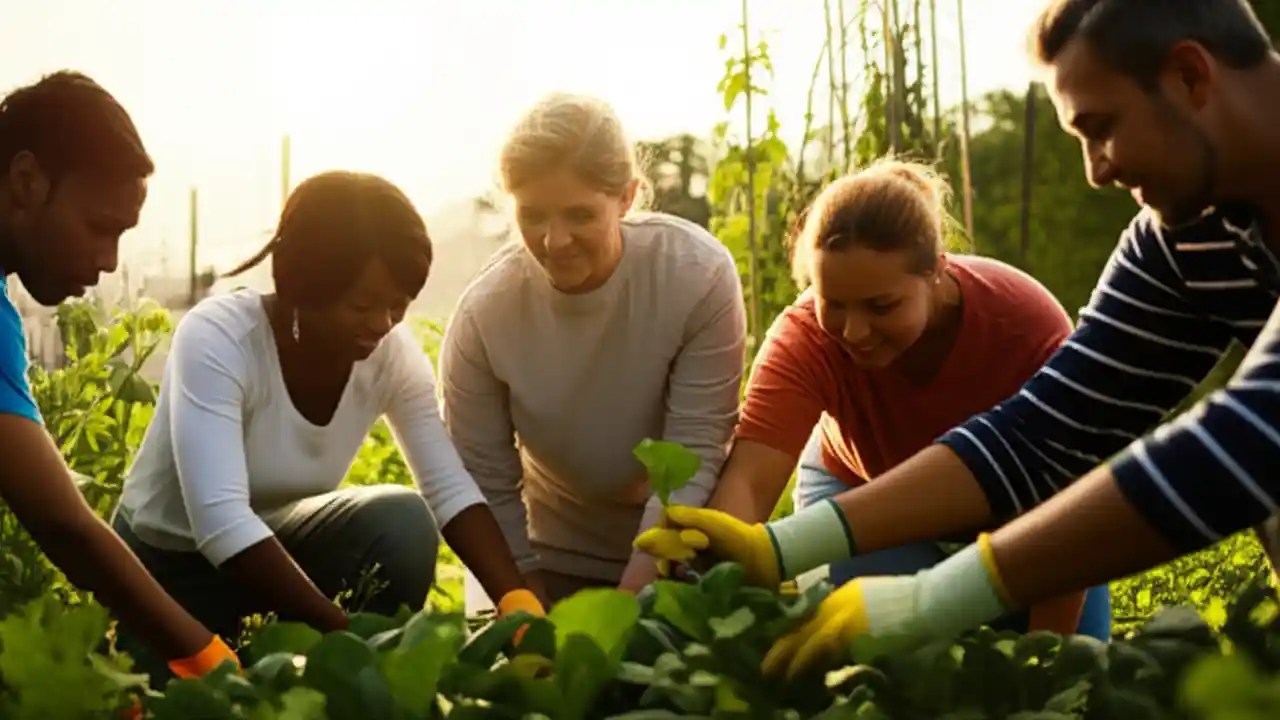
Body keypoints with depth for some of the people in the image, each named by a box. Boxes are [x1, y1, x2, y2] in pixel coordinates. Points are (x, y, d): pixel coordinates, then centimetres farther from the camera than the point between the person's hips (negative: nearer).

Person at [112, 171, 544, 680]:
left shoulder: (392, 353, -15)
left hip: (274, 539, 4)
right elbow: (220, 523, -39)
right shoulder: (217, 337, -30)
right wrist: (348, 635, -44)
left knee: (404, 524, -24)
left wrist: (520, 604, -34)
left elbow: (451, 488, -18)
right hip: (171, 566, -3)